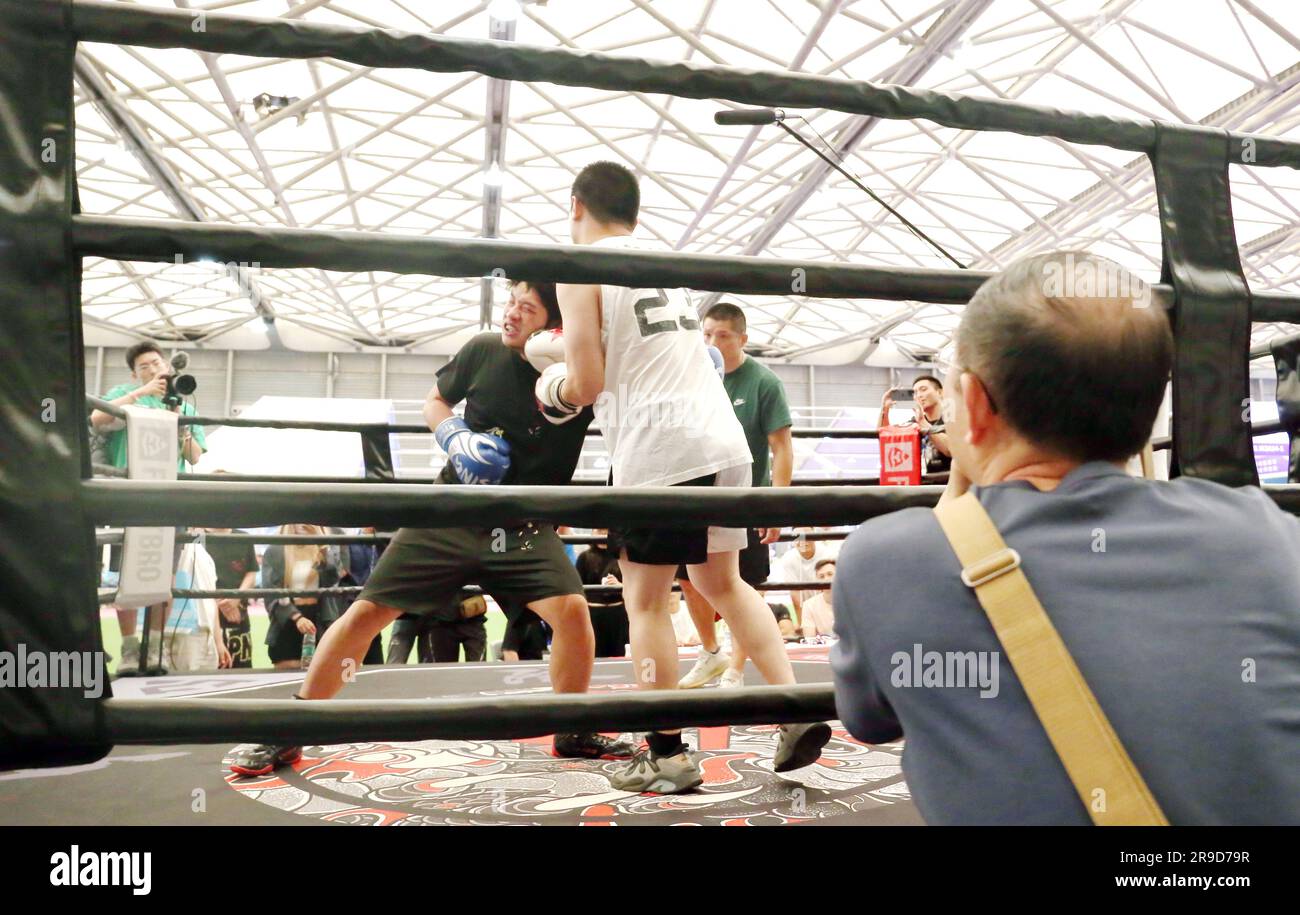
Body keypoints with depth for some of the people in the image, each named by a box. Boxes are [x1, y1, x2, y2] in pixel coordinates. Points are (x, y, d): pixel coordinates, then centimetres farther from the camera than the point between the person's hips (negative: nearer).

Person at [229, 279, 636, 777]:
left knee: (572, 611, -22)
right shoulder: (484, 350, -5)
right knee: (366, 612, -2)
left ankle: (573, 732, 4)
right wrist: (454, 437, -10)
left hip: (524, 528, -1)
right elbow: (435, 402, 11)